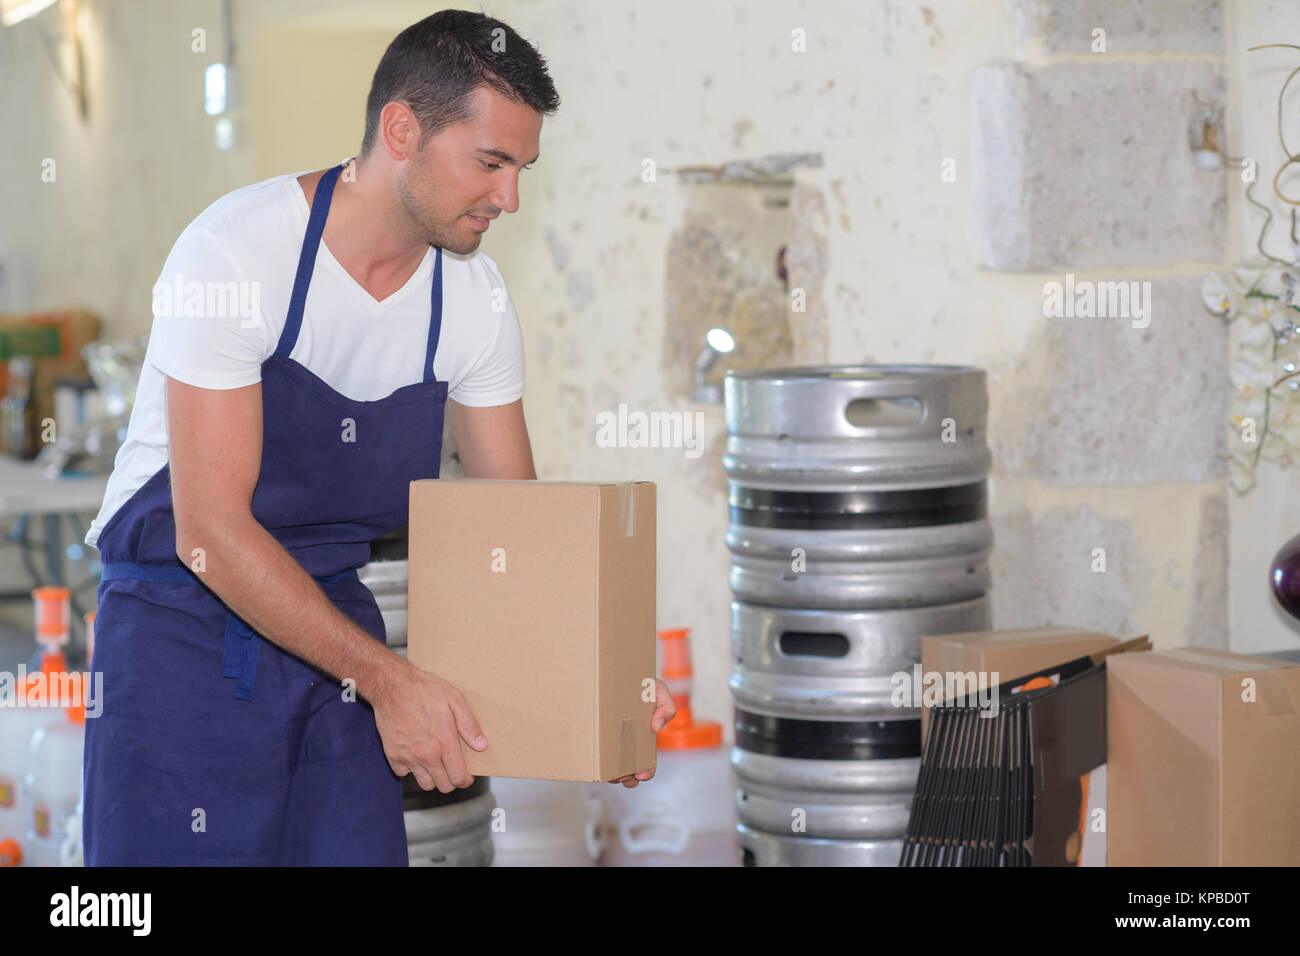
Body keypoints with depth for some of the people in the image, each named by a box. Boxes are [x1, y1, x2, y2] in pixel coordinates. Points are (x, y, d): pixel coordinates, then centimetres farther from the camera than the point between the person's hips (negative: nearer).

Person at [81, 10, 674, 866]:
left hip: (329, 610, 5)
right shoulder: (238, 251, -21)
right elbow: (212, 530, -24)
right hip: (184, 625, -5)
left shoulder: (475, 296, -3)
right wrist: (388, 680, -26)